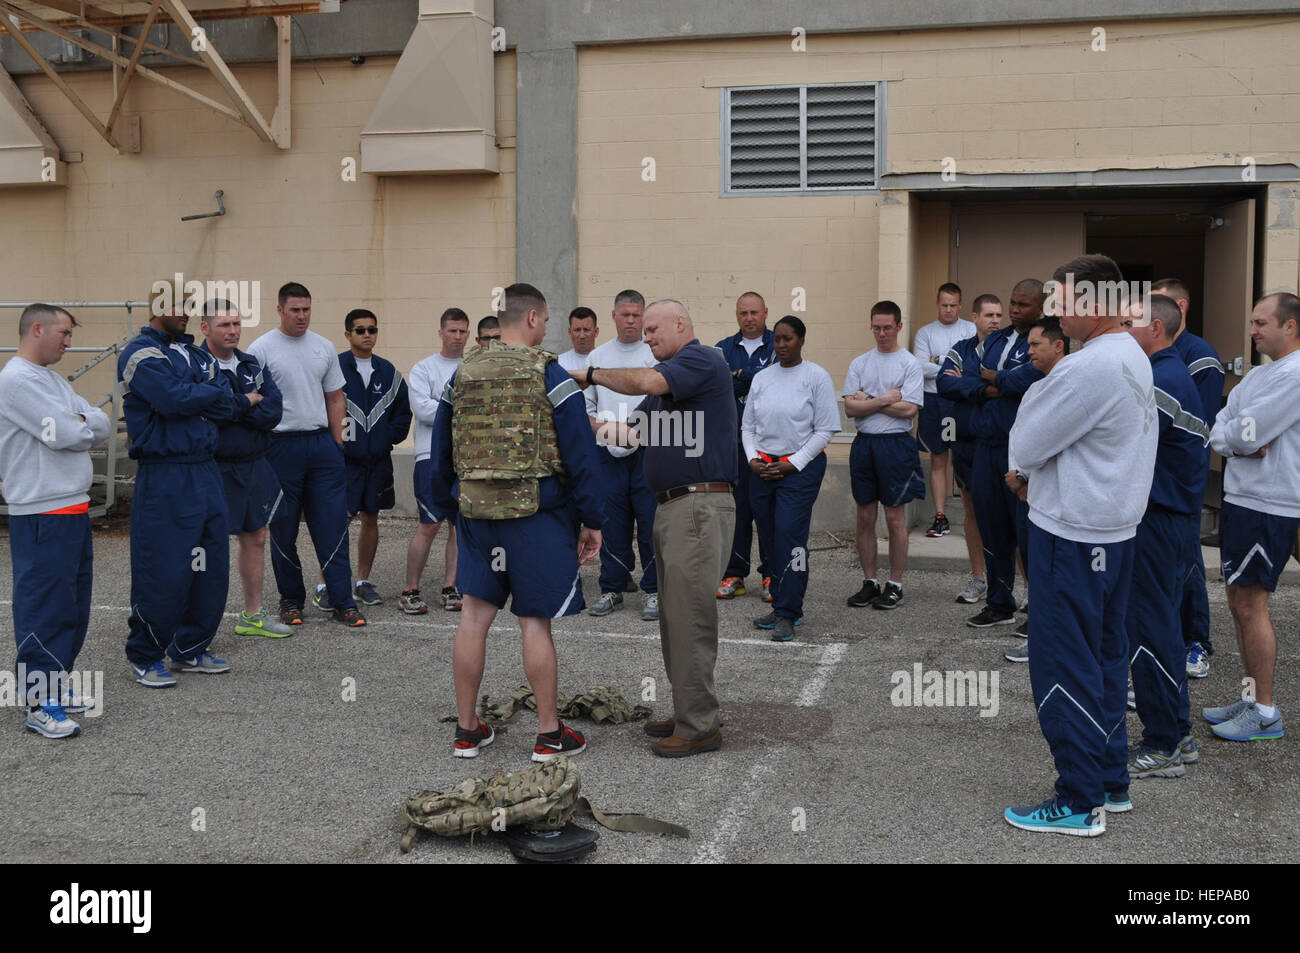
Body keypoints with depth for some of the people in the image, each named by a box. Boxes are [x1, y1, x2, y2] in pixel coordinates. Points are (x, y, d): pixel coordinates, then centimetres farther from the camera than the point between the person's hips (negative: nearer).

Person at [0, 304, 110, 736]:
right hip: (41, 515, -9)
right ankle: (39, 704, -1)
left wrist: (77, 422, -10)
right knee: (44, 607, -6)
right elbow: (63, 434, -20)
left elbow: (102, 426, 10)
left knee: (73, 604, 15)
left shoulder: (53, 380, 17)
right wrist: (86, 425, 1)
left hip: (73, 508, 10)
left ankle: (58, 684, 26)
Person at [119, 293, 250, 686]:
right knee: (164, 572, -4)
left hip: (205, 471, 8)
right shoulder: (140, 353, -8)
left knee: (212, 566, 10)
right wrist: (237, 400, -8)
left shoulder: (196, 354, 16)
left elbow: (220, 399, 5)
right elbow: (175, 398, -21)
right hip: (164, 477, -7)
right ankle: (144, 657, 13)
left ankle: (190, 649, 24)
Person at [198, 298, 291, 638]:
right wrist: (250, 406, -14)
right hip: (216, 469, -7)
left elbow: (274, 410, -3)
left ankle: (253, 615, 28)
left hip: (255, 466, 7)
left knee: (255, 538, 15)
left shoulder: (252, 365, 10)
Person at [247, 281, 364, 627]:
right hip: (281, 446, -3)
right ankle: (291, 599, 18)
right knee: (283, 530, 6)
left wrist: (337, 442, 8)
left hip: (321, 444, 3)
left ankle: (341, 600, 4)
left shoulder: (324, 347, 11)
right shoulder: (261, 349, -2)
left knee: (333, 527, 0)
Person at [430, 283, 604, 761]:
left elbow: (440, 453, 15)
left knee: (474, 614, 9)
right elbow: (581, 453, -8)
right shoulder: (548, 375, -7)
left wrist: (447, 510, 24)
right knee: (535, 622, 2)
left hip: (475, 511, 5)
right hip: (537, 513, -4)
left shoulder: (461, 374, 8)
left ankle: (466, 730, 18)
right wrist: (591, 520, -1)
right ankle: (549, 734, 12)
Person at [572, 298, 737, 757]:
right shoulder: (669, 374, 23)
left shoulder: (703, 359, -8)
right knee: (675, 616, 13)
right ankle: (688, 713, 22)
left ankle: (699, 728, 0)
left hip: (700, 505, -10)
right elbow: (635, 430, 21)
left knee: (690, 616, -7)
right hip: (671, 507, 10)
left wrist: (591, 373, -12)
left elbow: (646, 381, -25)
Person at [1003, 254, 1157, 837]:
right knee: (1104, 657, 17)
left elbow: (1026, 445, -15)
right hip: (1115, 528, 10)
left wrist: (1022, 465, 6)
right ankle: (1111, 781, 27)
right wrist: (1031, 470, 5)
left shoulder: (1089, 367, -22)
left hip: (1072, 535, -10)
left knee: (1065, 667, -2)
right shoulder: (1134, 358, 11)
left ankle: (1080, 803, 6)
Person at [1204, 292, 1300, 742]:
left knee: (1250, 604, -5)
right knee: (1241, 602, 14)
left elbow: (1246, 433, -21)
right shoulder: (1260, 373, 15)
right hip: (1242, 499, 10)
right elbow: (1219, 431, 9)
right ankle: (1252, 699, 24)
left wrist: (1227, 434, 0)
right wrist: (1239, 443, -12)